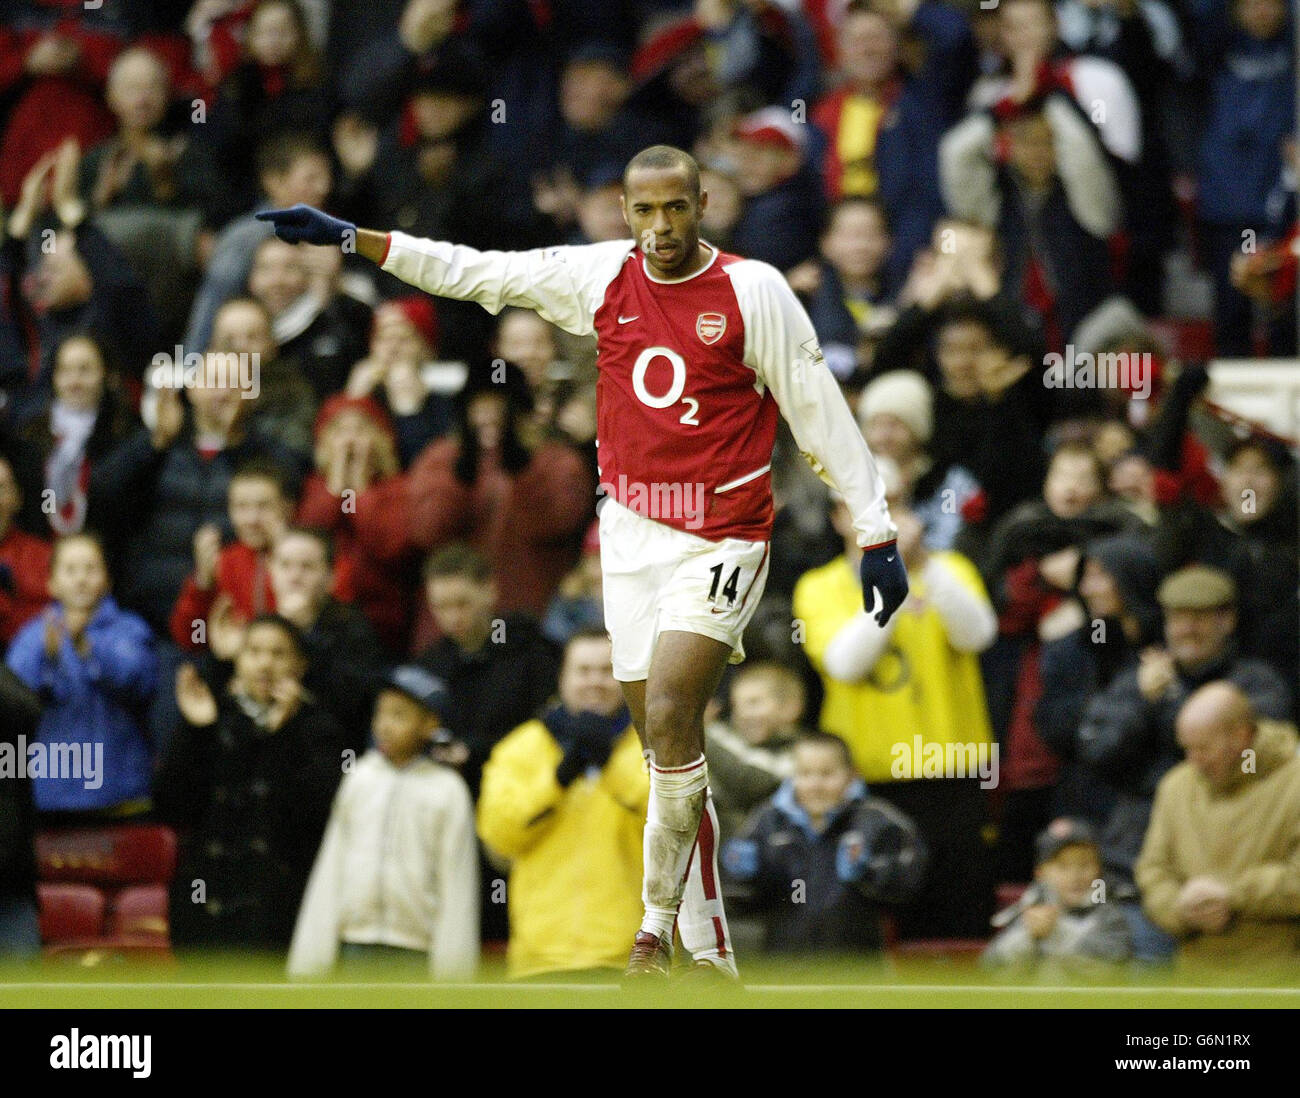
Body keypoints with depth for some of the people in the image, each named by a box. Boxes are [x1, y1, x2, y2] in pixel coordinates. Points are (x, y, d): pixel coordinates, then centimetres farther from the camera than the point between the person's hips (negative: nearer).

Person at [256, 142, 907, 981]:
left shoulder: (754, 291, -8)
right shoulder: (599, 276, 3)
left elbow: (822, 414, -4)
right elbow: (474, 272, 10)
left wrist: (877, 538, -4)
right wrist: (346, 237, 8)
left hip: (721, 541, -5)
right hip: (632, 532, 5)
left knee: (669, 718, -19)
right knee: (669, 749, 6)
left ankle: (658, 922, -9)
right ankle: (709, 945, 13)